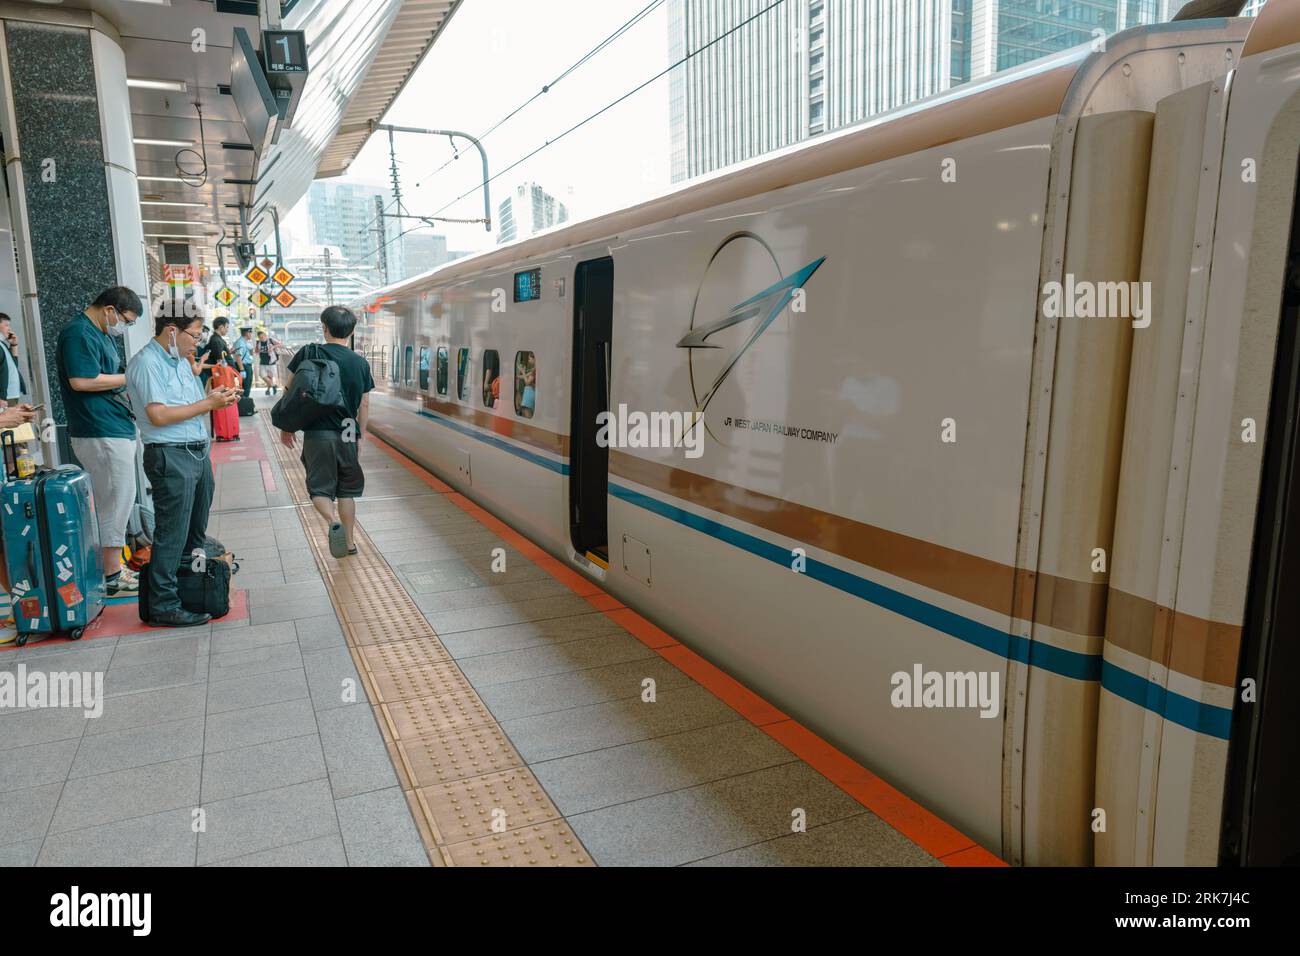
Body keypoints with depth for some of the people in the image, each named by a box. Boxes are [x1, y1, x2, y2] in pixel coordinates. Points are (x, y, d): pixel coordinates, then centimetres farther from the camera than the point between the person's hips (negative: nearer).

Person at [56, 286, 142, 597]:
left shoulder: (102, 334, 18)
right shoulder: (79, 334, -13)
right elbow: (81, 380, -23)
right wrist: (129, 377, -14)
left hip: (116, 429, 10)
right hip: (102, 433, -10)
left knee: (115, 501, 15)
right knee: (117, 501, -5)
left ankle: (115, 568, 24)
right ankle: (113, 576, 3)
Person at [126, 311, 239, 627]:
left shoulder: (180, 361, 15)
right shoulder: (147, 363, -13)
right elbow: (159, 415, -21)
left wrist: (215, 399, 1)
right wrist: (207, 404, -16)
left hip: (197, 453, 9)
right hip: (171, 457, -9)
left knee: (196, 532, 19)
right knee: (172, 535, -4)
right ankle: (163, 606, 3)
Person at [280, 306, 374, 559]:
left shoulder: (308, 354, -4)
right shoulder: (361, 363, 2)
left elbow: (288, 391, 0)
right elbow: (364, 405, 8)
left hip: (317, 433, -2)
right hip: (348, 434, 2)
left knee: (320, 488, 7)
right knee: (347, 490, 15)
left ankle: (333, 521, -21)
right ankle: (349, 542, 19)